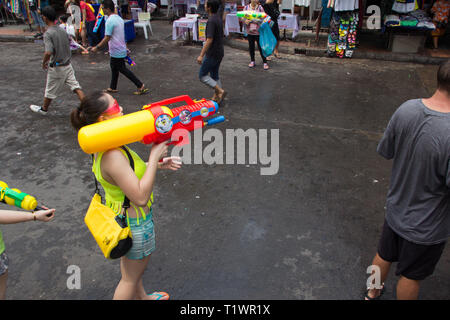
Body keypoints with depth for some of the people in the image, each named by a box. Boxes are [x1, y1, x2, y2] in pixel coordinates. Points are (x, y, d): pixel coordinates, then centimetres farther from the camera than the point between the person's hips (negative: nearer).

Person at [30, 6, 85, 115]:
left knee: (50, 90, 13)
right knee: (76, 87, 5)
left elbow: (48, 53, -29)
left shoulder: (48, 33, -19)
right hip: (68, 65, 6)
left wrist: (44, 63, -10)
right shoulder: (62, 30, 3)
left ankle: (44, 109, 32)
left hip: (56, 68, -6)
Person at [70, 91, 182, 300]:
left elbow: (131, 170, 12)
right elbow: (141, 197, -36)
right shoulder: (112, 156, -34)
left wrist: (159, 164, 1)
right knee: (131, 277, 15)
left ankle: (142, 297, 58)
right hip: (134, 223, -10)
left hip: (122, 214, 10)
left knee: (132, 265, 33)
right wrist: (154, 157, -30)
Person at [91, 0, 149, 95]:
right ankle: (113, 88, 31)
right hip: (121, 48, 10)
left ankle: (141, 86, 0)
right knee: (114, 67, 20)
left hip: (116, 51, -10)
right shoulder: (119, 18, 8)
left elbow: (107, 38, -23)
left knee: (123, 69, -1)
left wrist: (97, 47, -15)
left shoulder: (110, 21, -21)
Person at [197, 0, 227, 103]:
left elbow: (209, 40, -26)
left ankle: (220, 91, -5)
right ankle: (216, 96, 23)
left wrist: (201, 55, -25)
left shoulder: (211, 20, -22)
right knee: (214, 75, 17)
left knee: (202, 75, 1)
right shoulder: (218, 17, 7)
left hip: (212, 54, -9)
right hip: (219, 52, 9)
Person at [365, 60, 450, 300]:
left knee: (384, 256, 30)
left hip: (396, 208, 6)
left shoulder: (406, 109, -17)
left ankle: (372, 292, 55)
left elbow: (385, 151, -3)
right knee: (411, 276, 22)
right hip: (426, 227, -5)